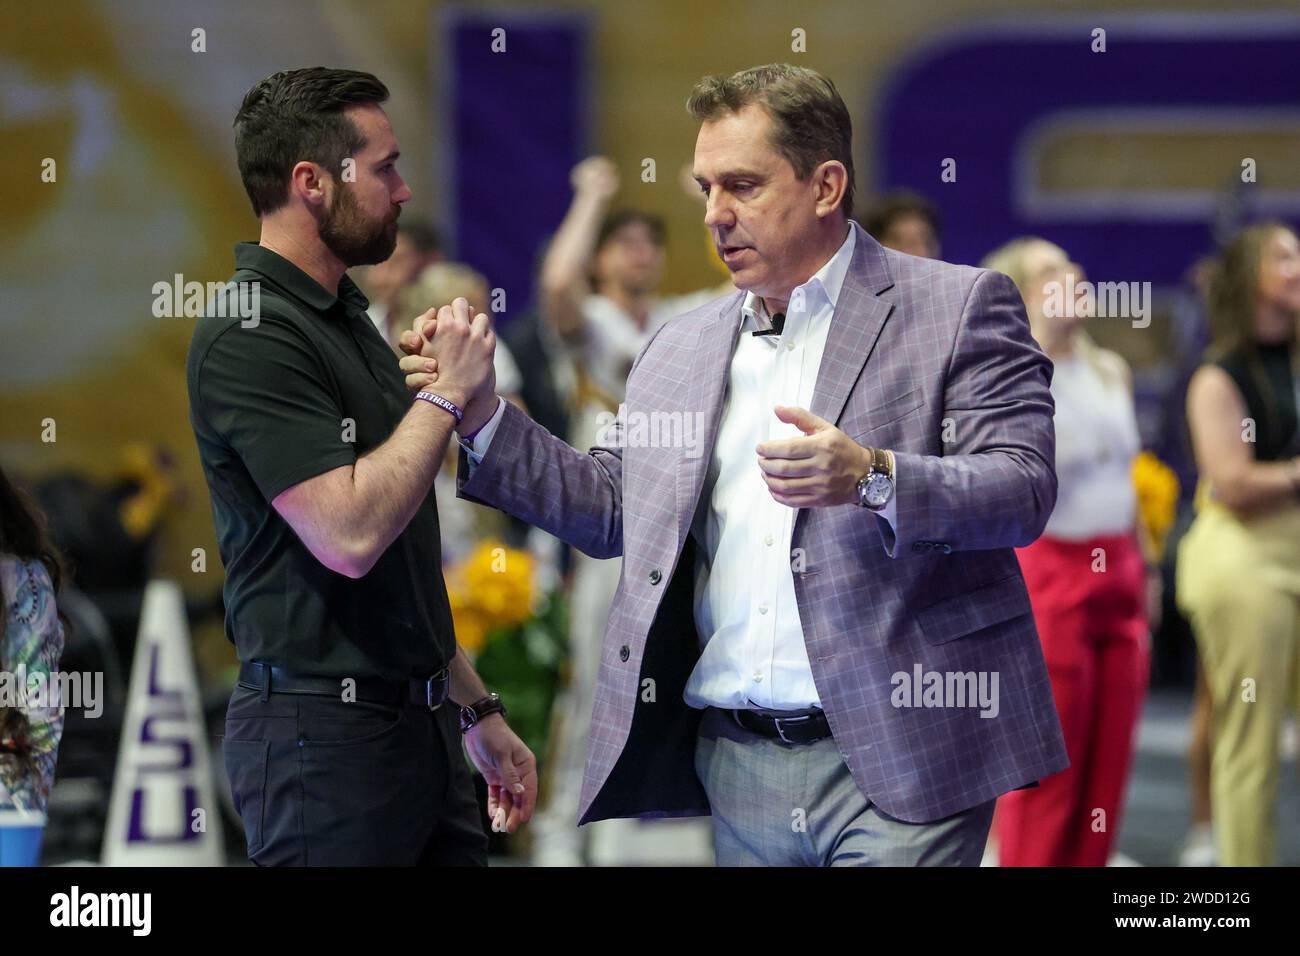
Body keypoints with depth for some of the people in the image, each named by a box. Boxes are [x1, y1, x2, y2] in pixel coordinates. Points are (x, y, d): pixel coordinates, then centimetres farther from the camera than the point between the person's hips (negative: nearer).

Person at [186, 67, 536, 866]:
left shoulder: (348, 320, 16)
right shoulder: (250, 336, -14)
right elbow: (350, 534, -24)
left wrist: (477, 710, 20)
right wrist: (451, 395, -13)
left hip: (419, 724, 9)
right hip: (325, 731, -9)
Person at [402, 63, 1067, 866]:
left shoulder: (957, 309, 0)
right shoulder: (680, 350, 17)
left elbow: (1025, 486, -10)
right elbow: (613, 510, 19)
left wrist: (873, 477, -28)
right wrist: (481, 415, 7)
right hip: (736, 765, 5)